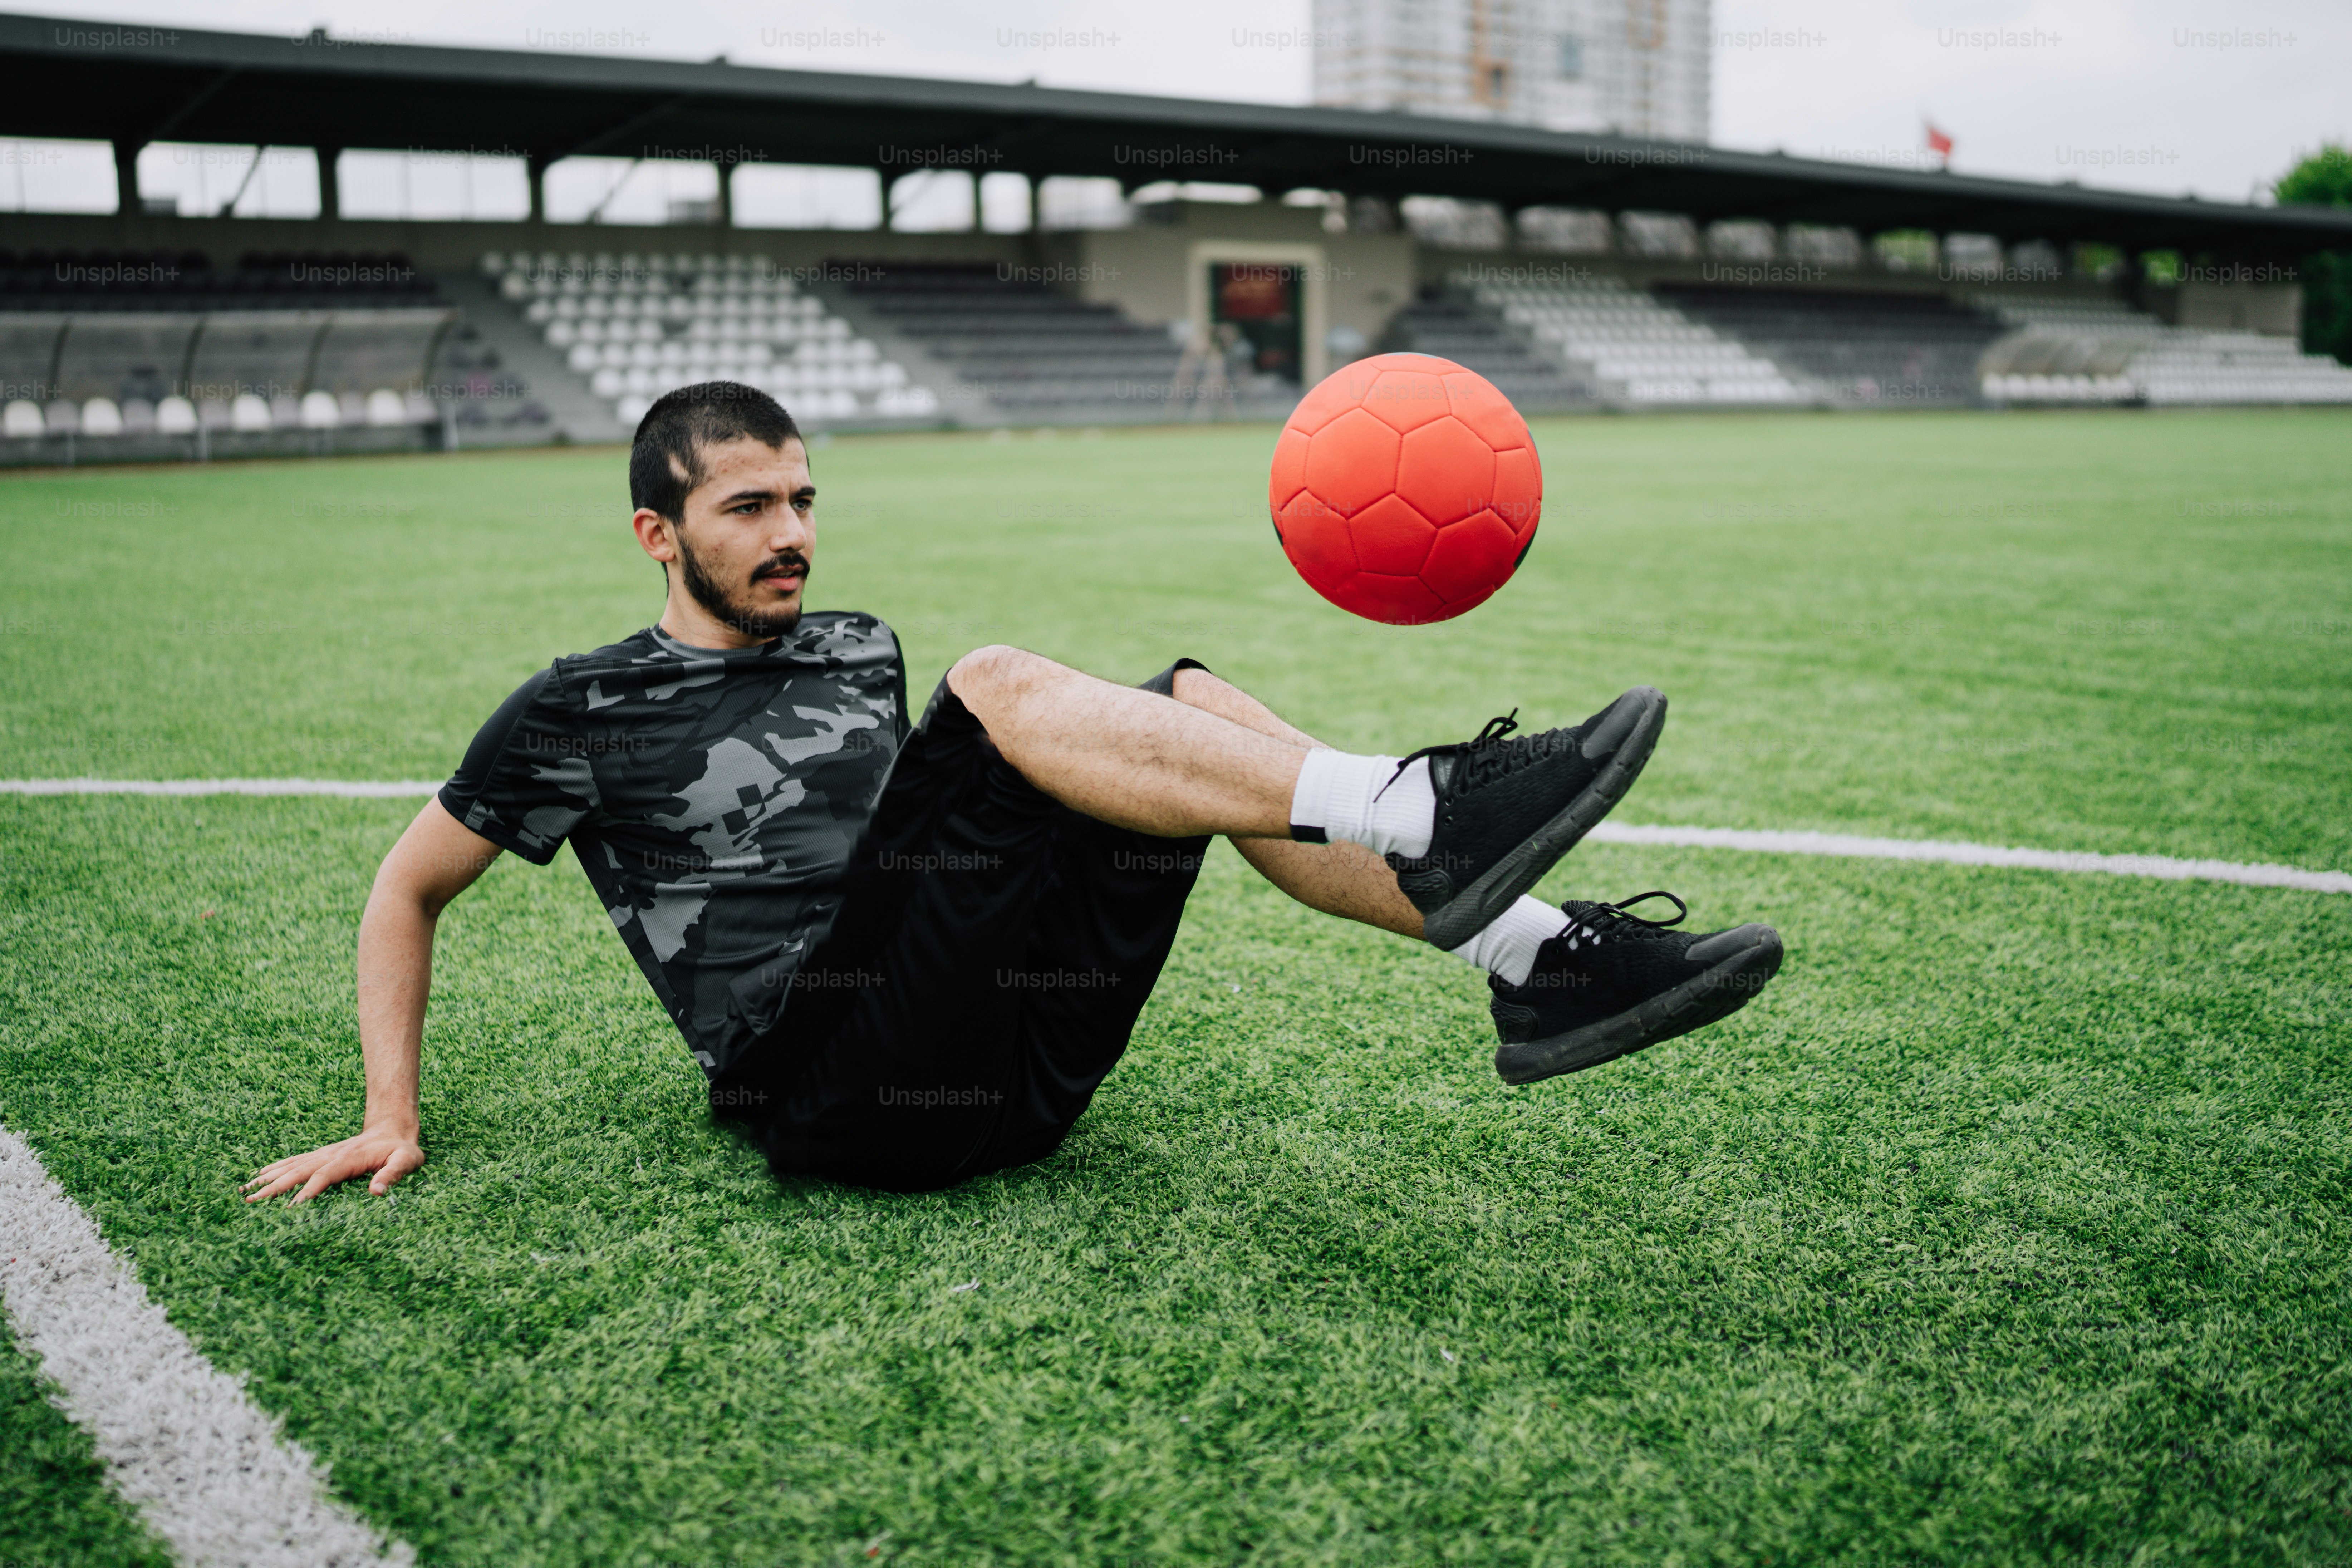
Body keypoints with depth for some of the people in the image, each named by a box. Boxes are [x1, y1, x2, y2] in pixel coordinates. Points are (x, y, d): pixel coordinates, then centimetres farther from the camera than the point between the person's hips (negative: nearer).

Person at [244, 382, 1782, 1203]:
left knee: (1185, 703, -9)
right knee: (998, 687, -23)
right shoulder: (582, 713, 8)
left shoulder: (855, 650, 23)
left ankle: (1538, 959, -22)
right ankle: (1420, 820, -37)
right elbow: (409, 889, 17)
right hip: (830, 1083, -6)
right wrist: (391, 1119, 8)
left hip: (1012, 1066, 6)